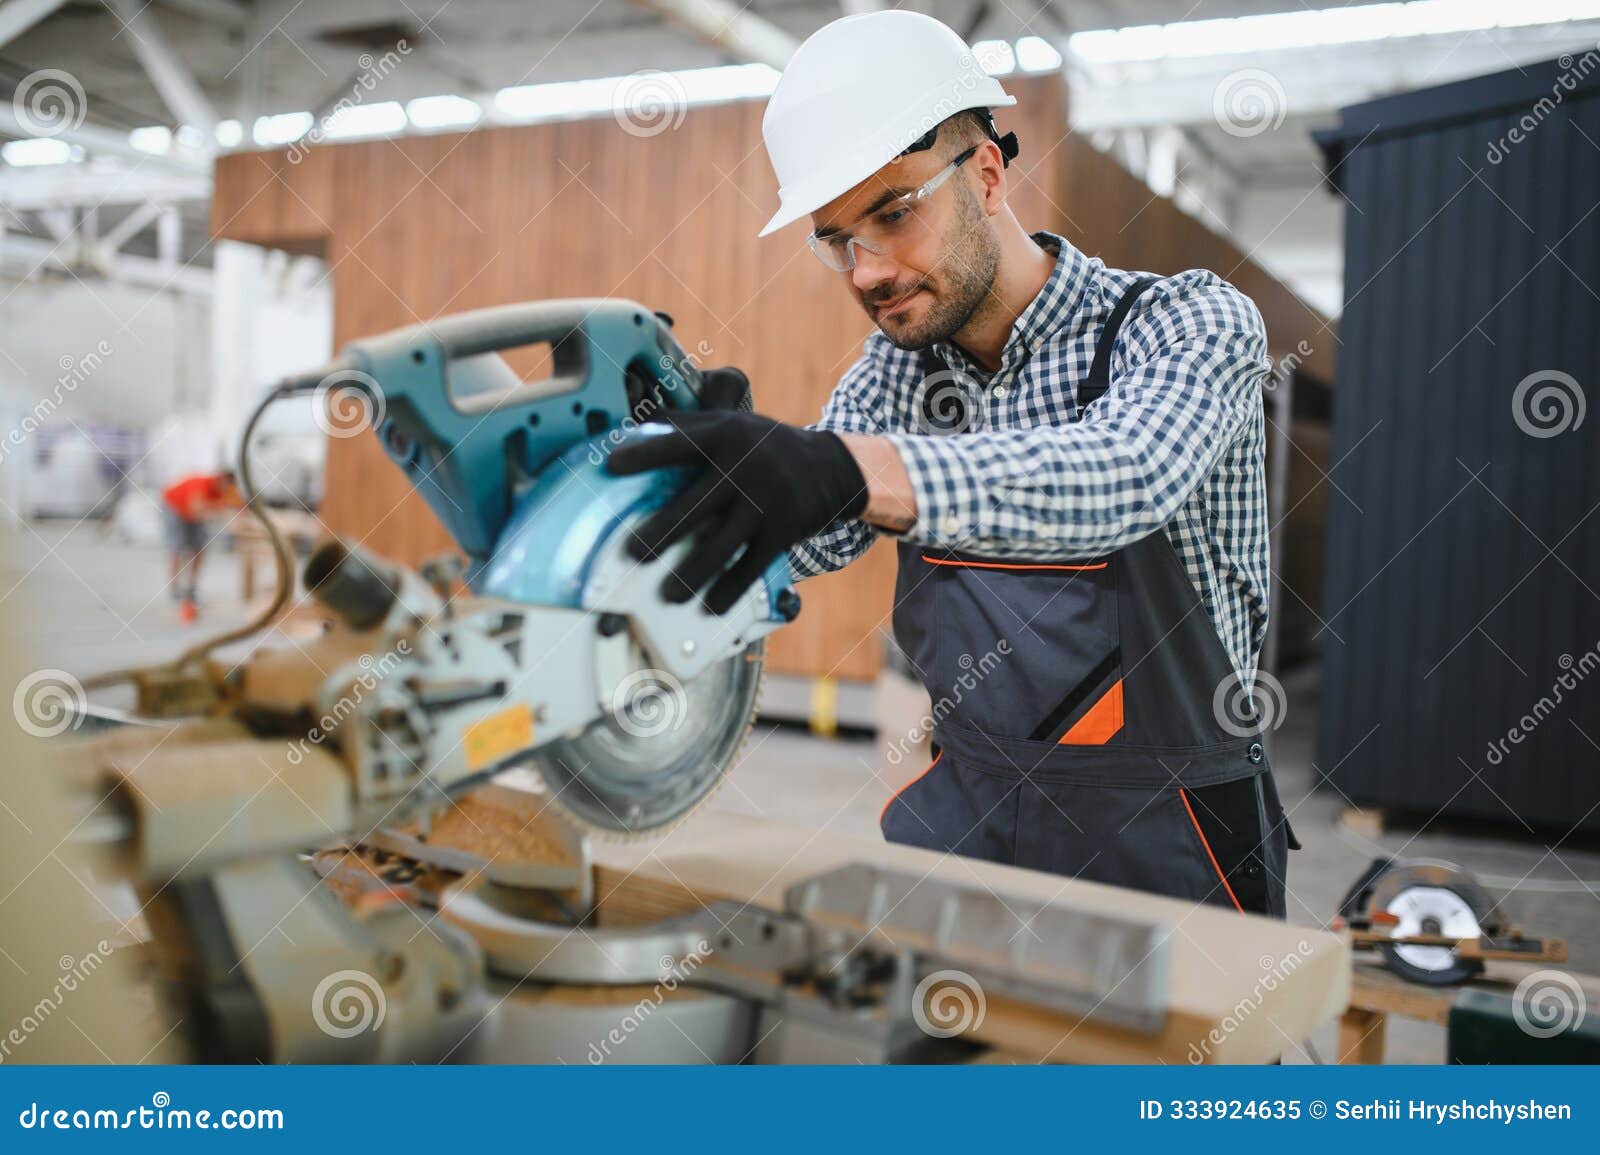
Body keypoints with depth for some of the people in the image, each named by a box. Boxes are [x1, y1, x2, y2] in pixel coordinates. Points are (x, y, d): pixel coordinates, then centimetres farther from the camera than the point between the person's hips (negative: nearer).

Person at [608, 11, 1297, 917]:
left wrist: (850, 468, -50)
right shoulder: (903, 363, 3)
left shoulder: (1190, 323, -14)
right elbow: (816, 536, -7)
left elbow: (1127, 472, -35)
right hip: (969, 806, 4)